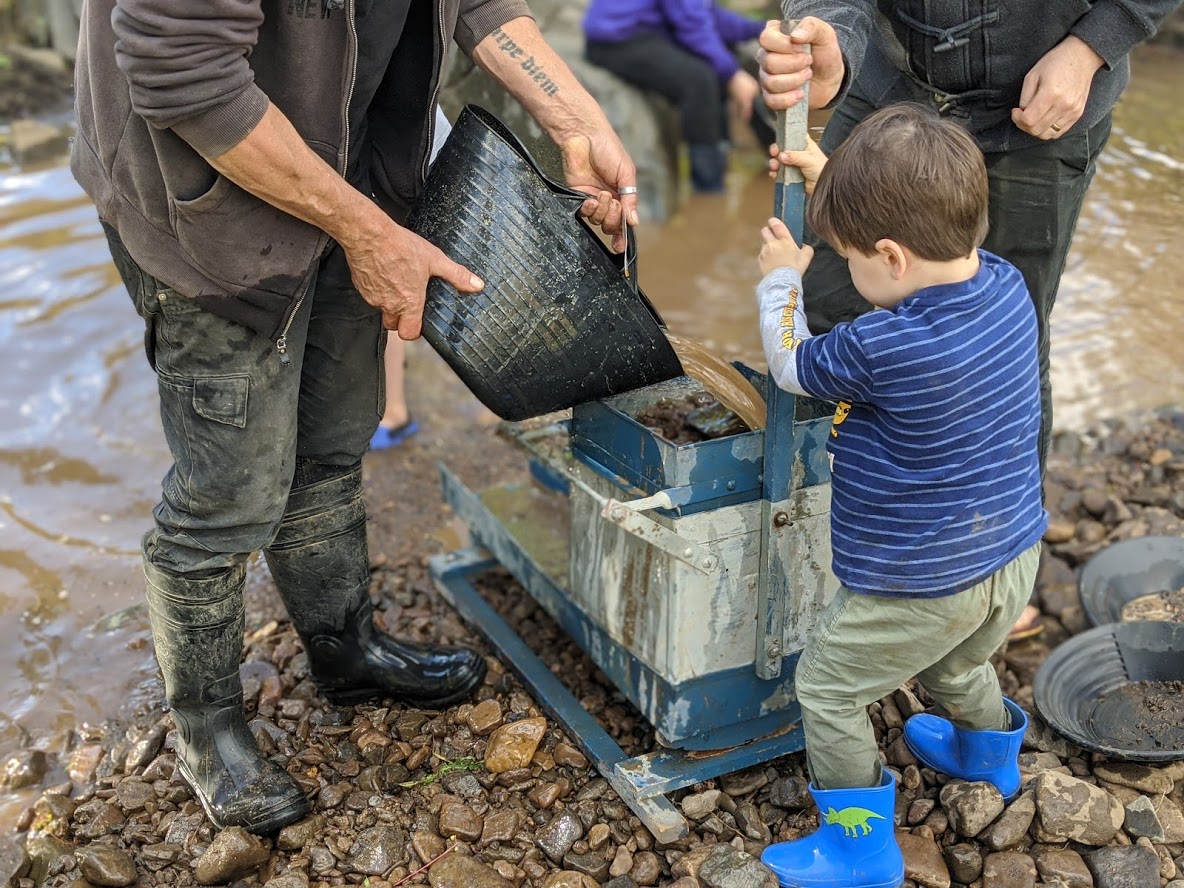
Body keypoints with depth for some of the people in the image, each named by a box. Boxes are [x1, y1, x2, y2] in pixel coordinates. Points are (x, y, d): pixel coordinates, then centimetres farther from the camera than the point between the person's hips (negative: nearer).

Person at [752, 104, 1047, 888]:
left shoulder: (878, 349, -32)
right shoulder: (1007, 286, -11)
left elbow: (792, 366, -9)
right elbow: (939, 247, 12)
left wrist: (782, 278, 7)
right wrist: (839, 187, 14)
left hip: (918, 587, -8)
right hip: (1013, 559, 8)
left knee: (829, 688, 13)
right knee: (957, 664, 35)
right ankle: (988, 751, 62)